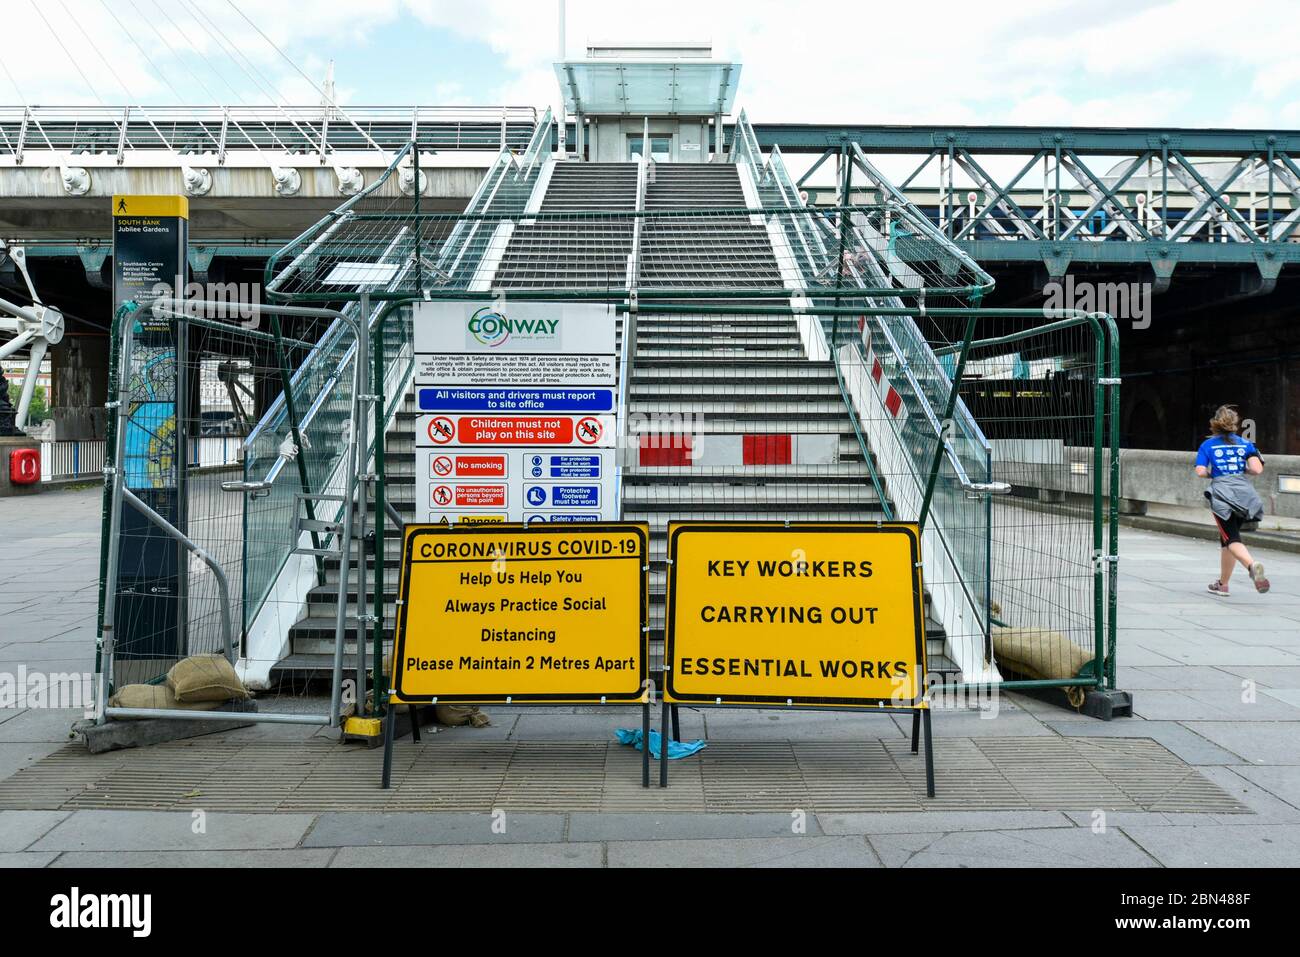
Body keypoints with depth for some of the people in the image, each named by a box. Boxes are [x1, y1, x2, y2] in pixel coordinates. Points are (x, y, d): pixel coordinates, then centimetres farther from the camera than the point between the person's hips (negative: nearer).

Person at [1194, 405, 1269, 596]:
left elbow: (1200, 472, -5)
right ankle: (1222, 584, 23)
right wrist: (1243, 469, 17)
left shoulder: (1207, 445, 6)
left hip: (1222, 493, -3)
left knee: (1232, 539, -8)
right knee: (1226, 538, 16)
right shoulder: (1246, 443, 10)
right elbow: (1257, 469, -3)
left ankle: (1252, 565, -39)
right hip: (1245, 493, 4)